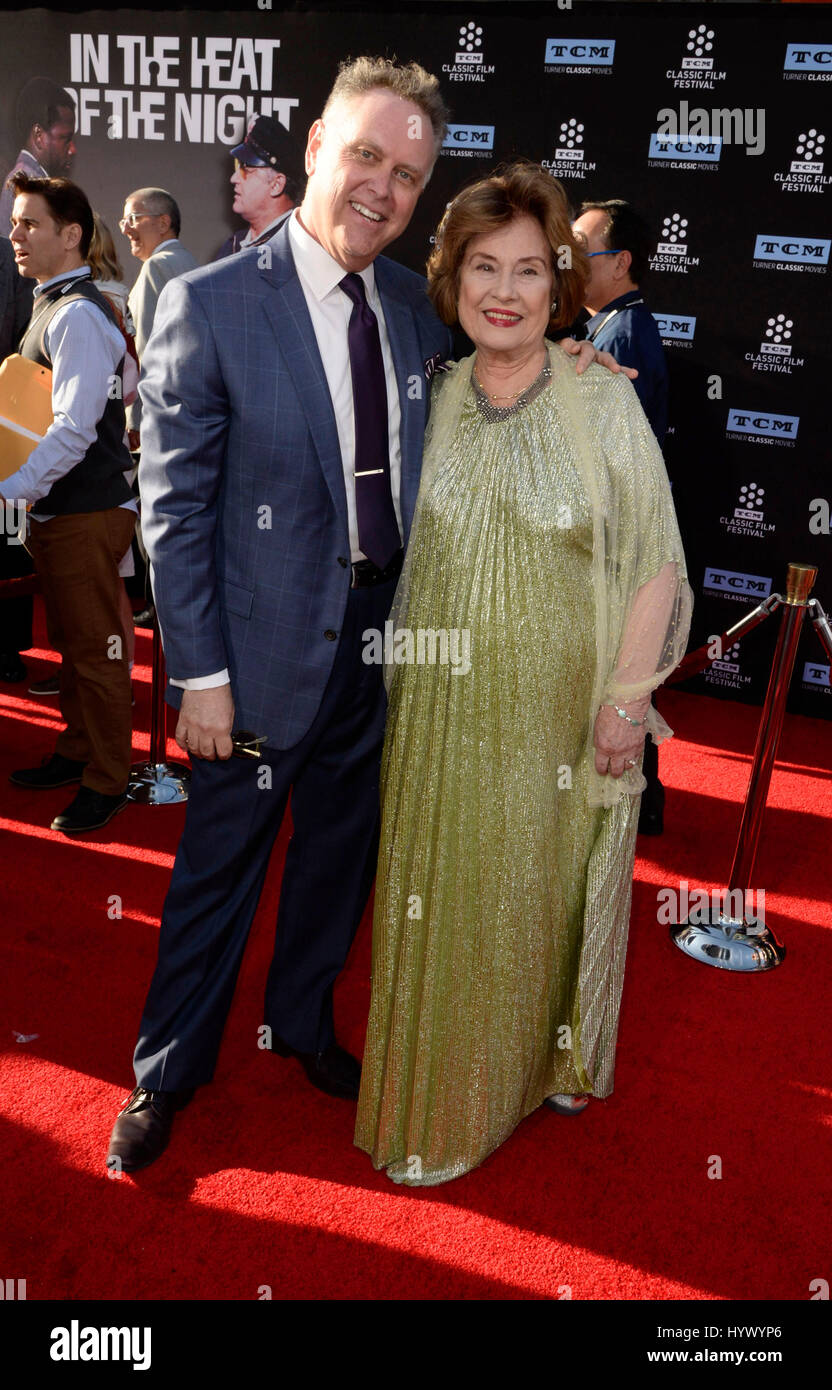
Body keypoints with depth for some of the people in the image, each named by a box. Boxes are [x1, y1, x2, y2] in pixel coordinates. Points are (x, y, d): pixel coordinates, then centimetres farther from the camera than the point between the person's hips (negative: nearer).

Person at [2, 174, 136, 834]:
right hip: (60, 508, 10)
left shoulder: (77, 315, -17)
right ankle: (77, 752, 36)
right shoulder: (53, 306, 14)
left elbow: (74, 431, -26)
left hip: (87, 513, -10)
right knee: (71, 642, 20)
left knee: (96, 650, 1)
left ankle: (107, 782, 14)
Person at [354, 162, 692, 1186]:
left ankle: (550, 1057, 38)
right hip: (443, 706, 3)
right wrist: (402, 675, 11)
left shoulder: (603, 403, -8)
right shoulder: (434, 402, 2)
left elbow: (654, 561, -7)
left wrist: (627, 696, -10)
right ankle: (442, 1103, 34)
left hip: (559, 707, -3)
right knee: (442, 892, 12)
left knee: (543, 888, 12)